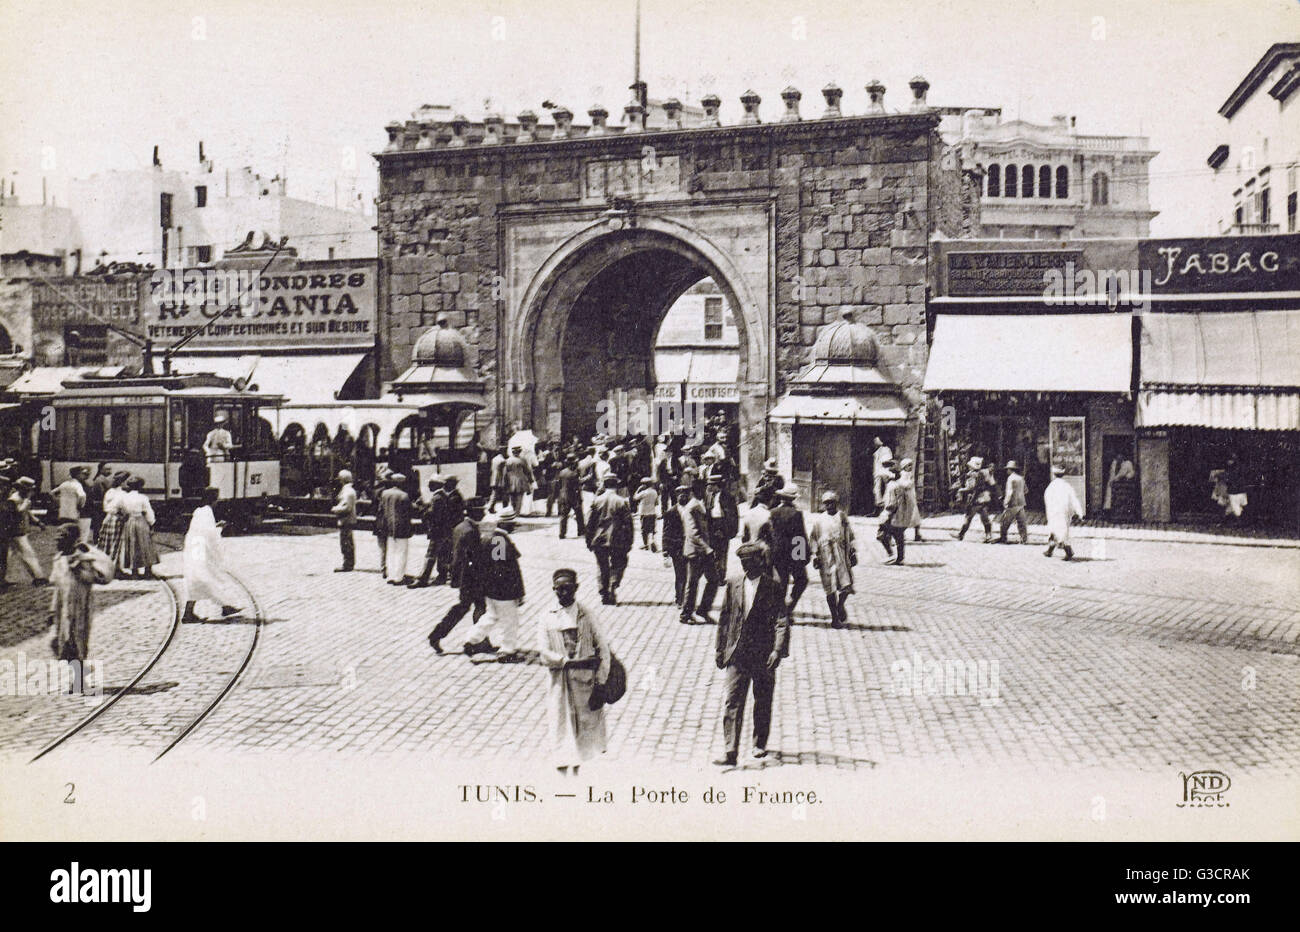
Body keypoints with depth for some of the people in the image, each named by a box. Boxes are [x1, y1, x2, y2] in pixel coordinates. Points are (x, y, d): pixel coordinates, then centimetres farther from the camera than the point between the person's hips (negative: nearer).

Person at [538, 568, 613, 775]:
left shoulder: (586, 615, 2)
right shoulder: (547, 619, 3)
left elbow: (603, 648, 1)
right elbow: (543, 654, -6)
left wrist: (601, 681, -7)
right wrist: (571, 662, -16)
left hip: (584, 681, 1)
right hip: (559, 682, 0)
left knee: (586, 723, 4)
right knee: (560, 726, -3)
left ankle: (576, 770, 18)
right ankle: (563, 773, 1)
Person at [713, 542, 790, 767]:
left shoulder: (773, 586, -6)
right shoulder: (734, 583, 4)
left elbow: (782, 621, -10)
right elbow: (724, 617, 10)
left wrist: (778, 650, -20)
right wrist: (720, 649, 9)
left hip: (763, 654, -2)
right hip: (737, 653, 2)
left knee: (763, 702, 13)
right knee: (732, 702, -6)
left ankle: (760, 744, 31)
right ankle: (730, 752, -8)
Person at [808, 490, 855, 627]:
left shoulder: (842, 517, 10)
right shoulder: (818, 520, 4)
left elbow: (849, 535, 16)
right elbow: (812, 538, 6)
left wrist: (853, 551, 13)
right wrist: (815, 555, 0)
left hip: (842, 555, 2)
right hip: (826, 556, -2)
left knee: (846, 584, -7)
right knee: (831, 587, 0)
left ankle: (840, 605, 24)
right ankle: (834, 618, 10)